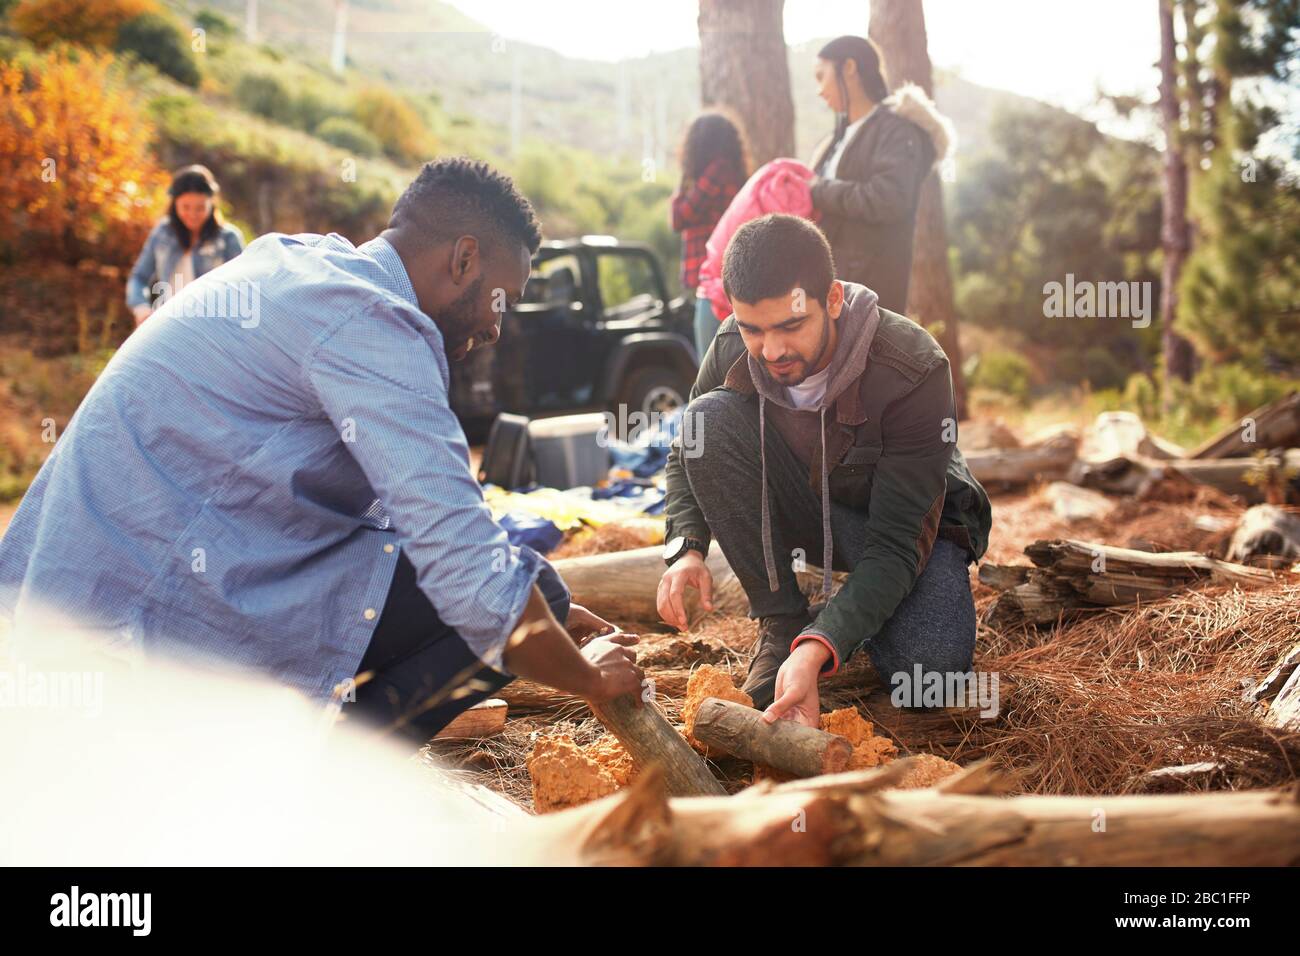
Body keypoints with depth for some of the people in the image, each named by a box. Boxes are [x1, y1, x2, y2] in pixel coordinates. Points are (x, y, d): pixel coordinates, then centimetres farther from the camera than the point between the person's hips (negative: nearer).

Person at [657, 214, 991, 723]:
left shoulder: (915, 370, -33)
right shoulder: (733, 347, -20)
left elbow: (898, 541, -34)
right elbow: (687, 450, -1)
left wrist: (818, 649, -47)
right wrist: (685, 547, -21)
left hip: (909, 523, -3)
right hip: (800, 507, 3)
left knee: (929, 670, -31)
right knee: (710, 416, -25)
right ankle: (782, 619, -13)